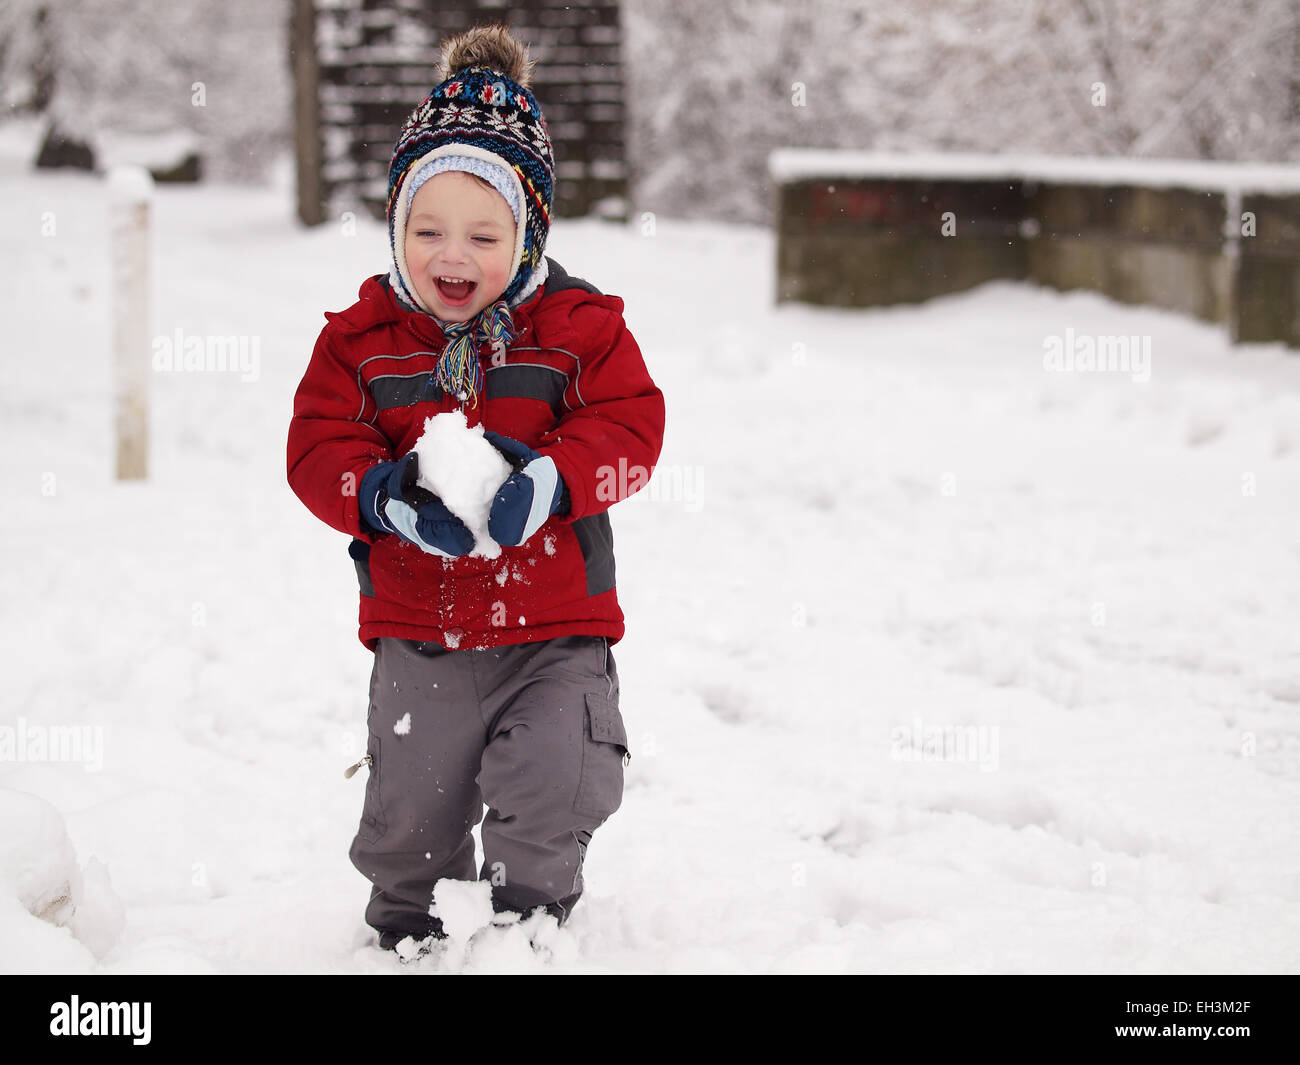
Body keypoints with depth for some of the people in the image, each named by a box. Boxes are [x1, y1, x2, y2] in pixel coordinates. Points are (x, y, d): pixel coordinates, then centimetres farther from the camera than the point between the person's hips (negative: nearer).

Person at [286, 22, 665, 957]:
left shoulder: (580, 326, -4)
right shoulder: (362, 338, -1)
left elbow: (629, 426, -10)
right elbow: (319, 448, -6)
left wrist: (549, 481, -28)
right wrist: (388, 495, -26)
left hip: (556, 635, -1)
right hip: (418, 638, 2)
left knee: (550, 792, -10)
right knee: (410, 818, 11)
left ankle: (532, 927, 15)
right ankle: (409, 933, 37)